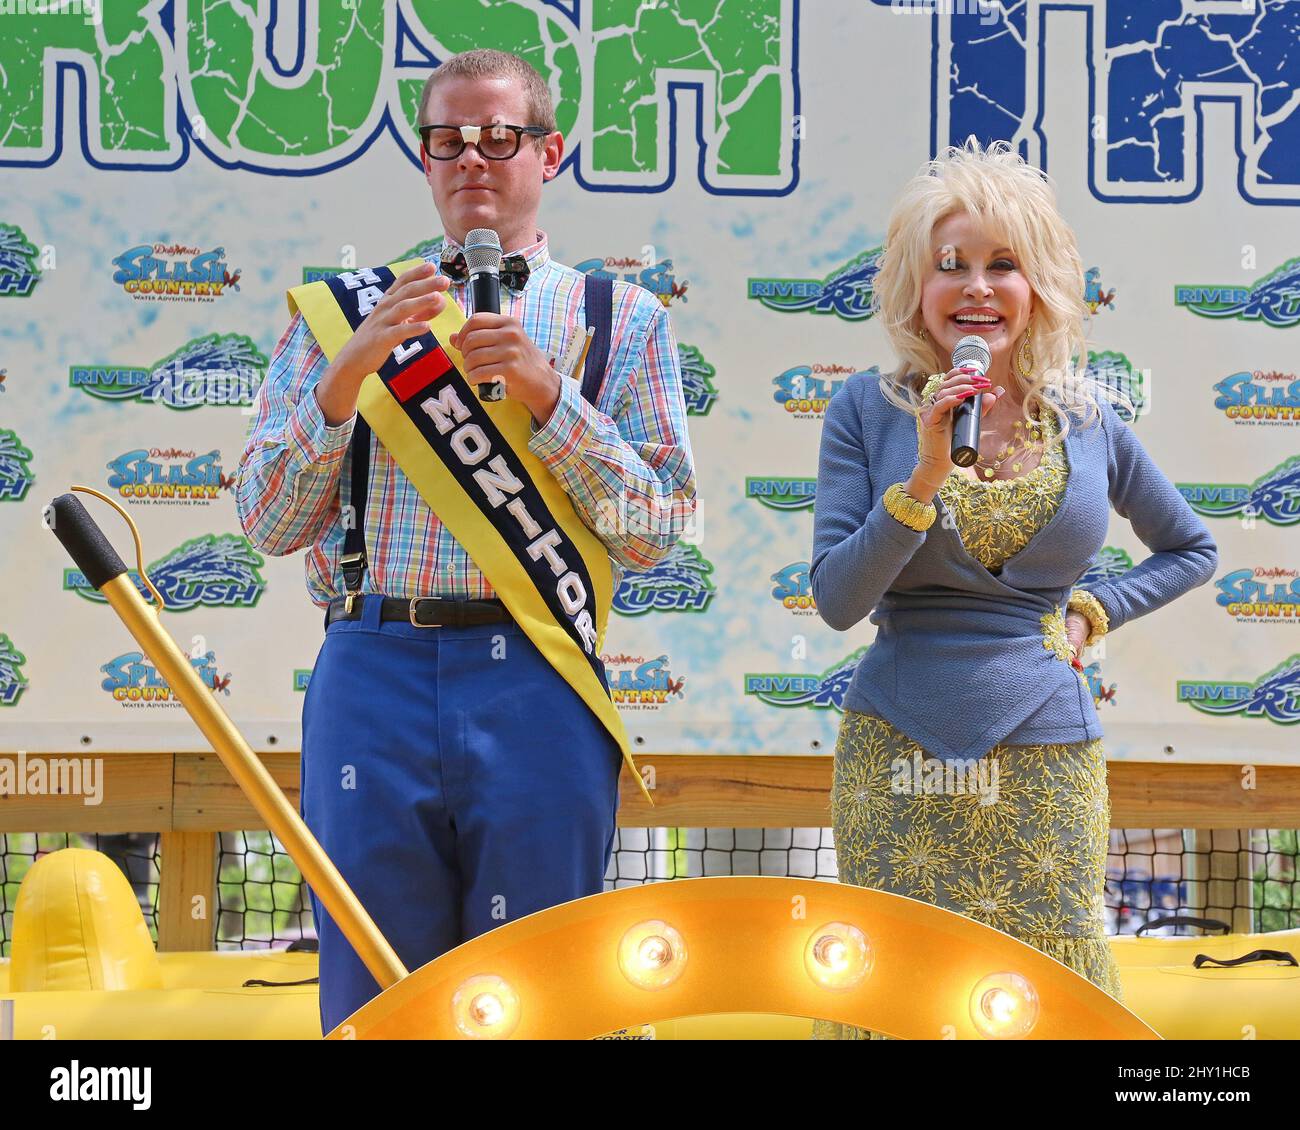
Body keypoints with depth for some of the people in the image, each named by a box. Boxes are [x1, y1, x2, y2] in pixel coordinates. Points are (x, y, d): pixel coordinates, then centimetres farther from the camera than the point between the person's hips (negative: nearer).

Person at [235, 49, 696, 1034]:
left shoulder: (622, 320, 11)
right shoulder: (346, 311, 14)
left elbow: (657, 533, 2)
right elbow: (268, 522, 7)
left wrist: (546, 394, -8)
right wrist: (350, 371, -7)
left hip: (536, 688, -1)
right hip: (375, 674, 1)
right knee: (370, 996, 6)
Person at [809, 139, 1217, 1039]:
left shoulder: (1085, 419, 5)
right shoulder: (868, 412, -1)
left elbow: (1192, 551, 20)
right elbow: (836, 602, -8)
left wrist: (1092, 615, 5)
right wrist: (925, 476, -18)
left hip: (1048, 767, 2)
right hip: (900, 765, -1)